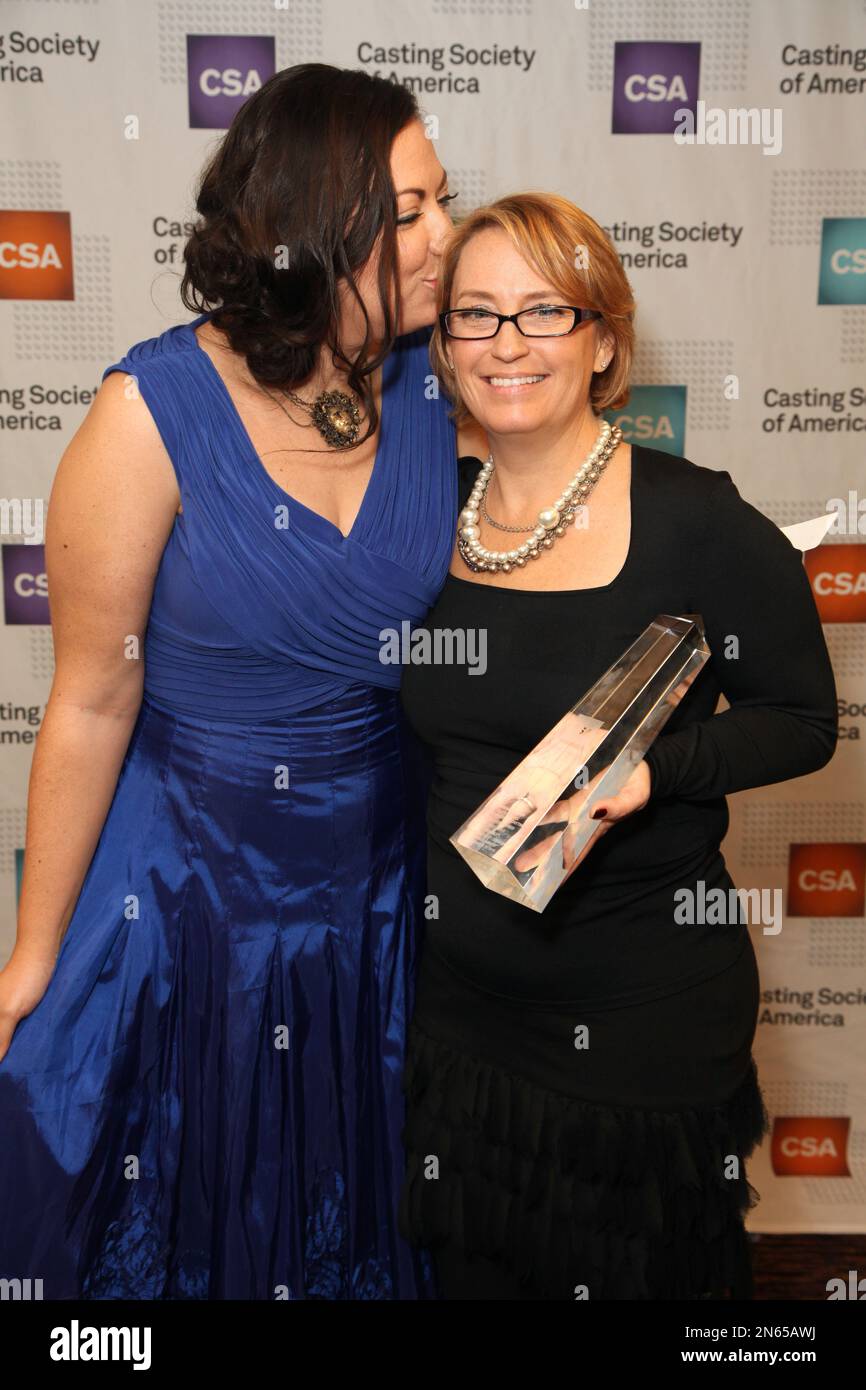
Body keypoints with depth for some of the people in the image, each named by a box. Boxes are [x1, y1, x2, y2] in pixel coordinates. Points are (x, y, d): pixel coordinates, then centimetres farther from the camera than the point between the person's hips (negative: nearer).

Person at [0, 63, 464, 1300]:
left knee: (357, 1205, 27)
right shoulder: (156, 412, -20)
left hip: (387, 873, 3)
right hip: (196, 878, -3)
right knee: (184, 1213, 23)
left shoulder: (439, 378, -10)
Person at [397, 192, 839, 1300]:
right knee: (472, 1269, 24)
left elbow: (801, 720, -7)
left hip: (644, 1010, -4)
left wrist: (651, 771, -24)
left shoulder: (697, 523, -16)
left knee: (644, 1267, 19)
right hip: (459, 992, 5)